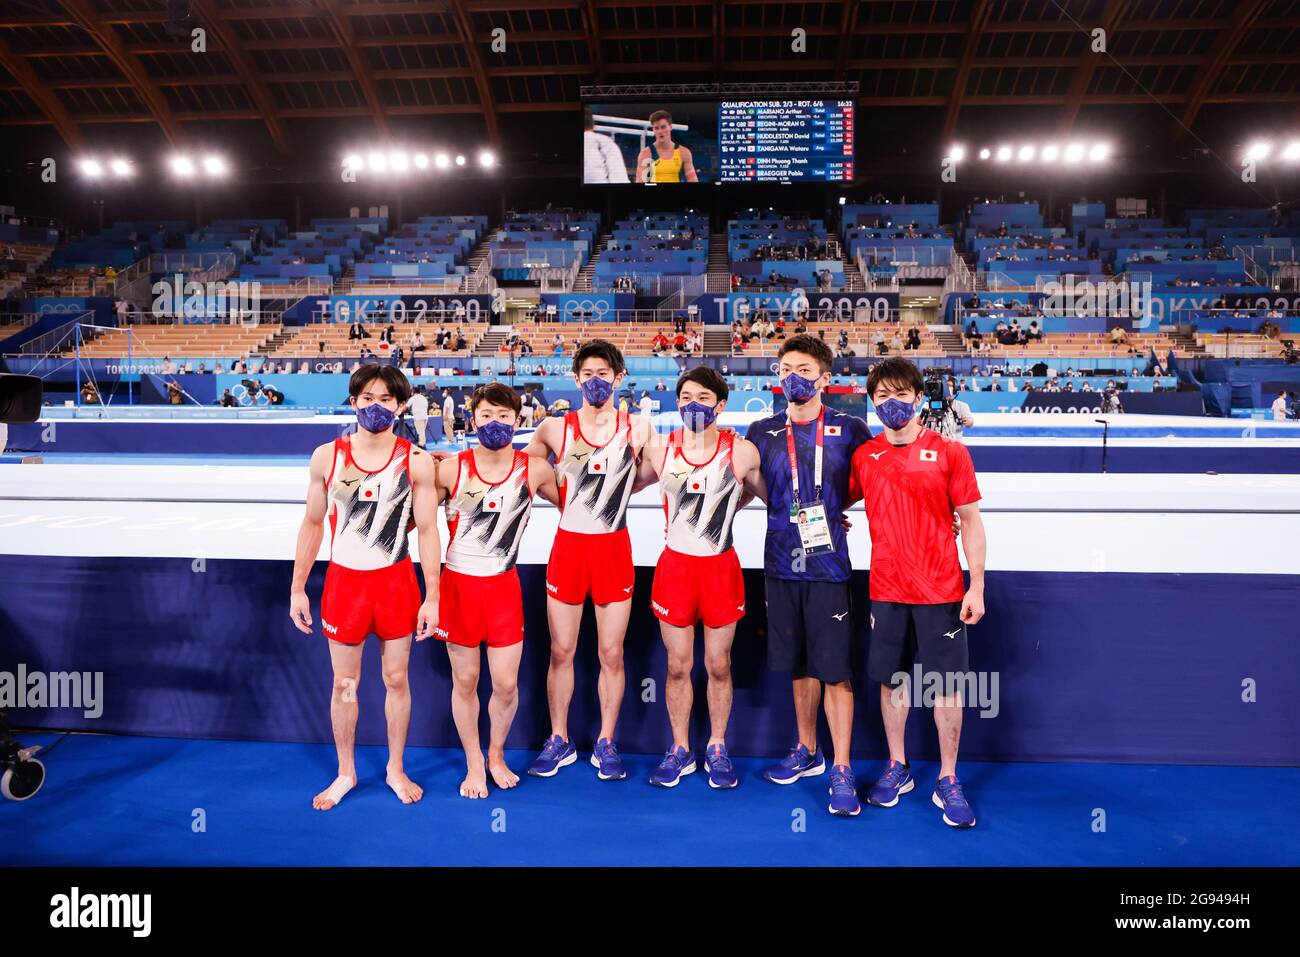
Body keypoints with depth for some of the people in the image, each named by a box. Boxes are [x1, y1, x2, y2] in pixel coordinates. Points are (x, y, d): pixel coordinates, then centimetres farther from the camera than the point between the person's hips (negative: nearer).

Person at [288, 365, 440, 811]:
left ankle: (396, 769, 31)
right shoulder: (327, 456, -3)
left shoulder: (416, 462, -6)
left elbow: (427, 530, -4)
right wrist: (298, 588, 4)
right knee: (344, 684, 12)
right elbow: (313, 524, 5)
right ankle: (345, 772, 32)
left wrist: (432, 597, -6)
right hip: (344, 579, 1)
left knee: (397, 679, 12)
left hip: (397, 581, 0)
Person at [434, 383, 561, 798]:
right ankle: (474, 764, 31)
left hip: (504, 587, 1)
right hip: (458, 585, -1)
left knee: (506, 684, 4)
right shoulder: (450, 469, -8)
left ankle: (496, 754, 32)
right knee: (465, 681, 10)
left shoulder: (534, 469, -5)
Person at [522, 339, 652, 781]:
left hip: (614, 549, 0)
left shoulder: (636, 427, 1)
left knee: (612, 654, 6)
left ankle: (606, 744, 22)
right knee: (561, 652, 8)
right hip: (568, 546, 0)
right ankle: (559, 741, 24)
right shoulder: (553, 429, 0)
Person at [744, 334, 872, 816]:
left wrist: (832, 507, 1)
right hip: (782, 562, 3)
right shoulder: (763, 432, 5)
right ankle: (807, 752, 30)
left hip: (827, 564, -3)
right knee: (800, 665, 15)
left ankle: (842, 770, 9)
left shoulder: (849, 429, -1)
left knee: (834, 669, -1)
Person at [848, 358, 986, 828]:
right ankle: (897, 770, 29)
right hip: (886, 590, 2)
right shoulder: (863, 457, 2)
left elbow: (970, 520, -3)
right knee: (892, 681, 12)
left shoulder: (949, 451, -5)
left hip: (941, 591, -2)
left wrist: (977, 586, -7)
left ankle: (948, 782, 20)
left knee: (947, 685, 4)